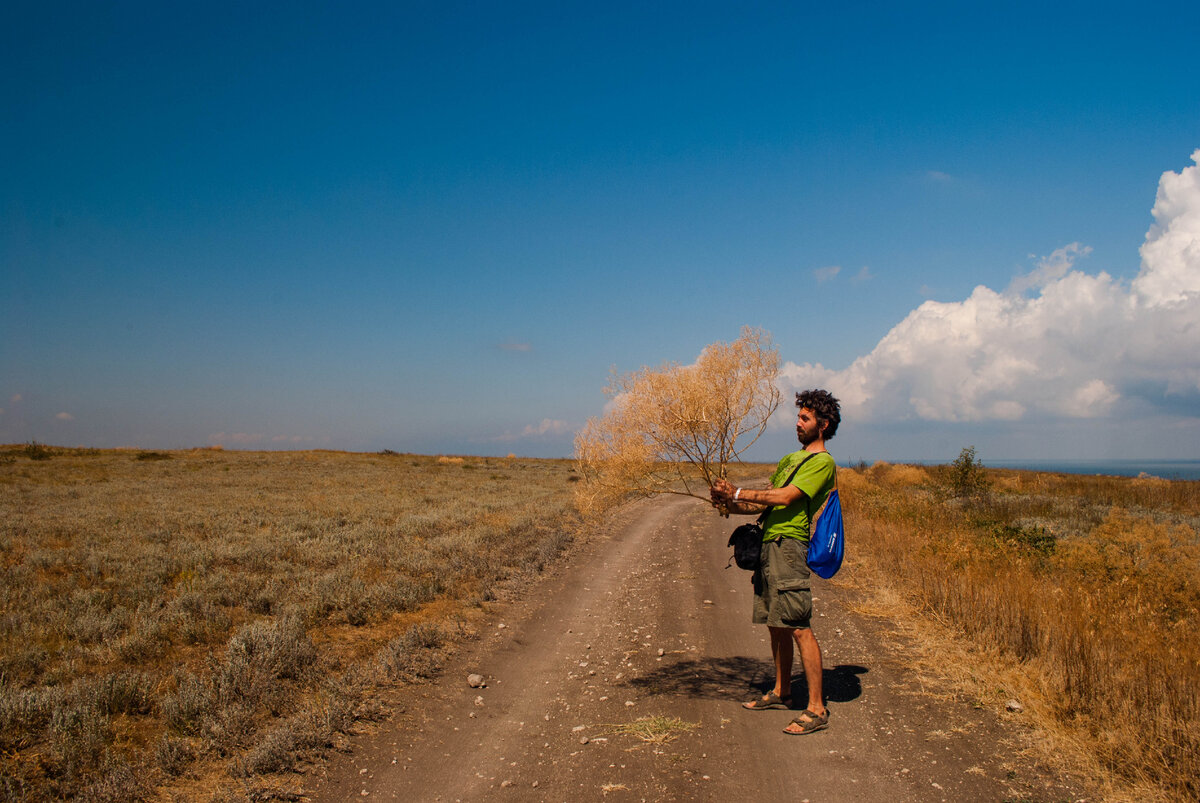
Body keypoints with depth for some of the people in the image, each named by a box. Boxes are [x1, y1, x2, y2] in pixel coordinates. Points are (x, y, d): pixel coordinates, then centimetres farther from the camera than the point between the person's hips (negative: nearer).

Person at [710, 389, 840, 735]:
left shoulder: (822, 462, -5)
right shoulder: (791, 459, 23)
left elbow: (784, 497, -15)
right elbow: (767, 503, 19)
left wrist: (738, 493, -11)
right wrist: (732, 505, 3)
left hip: (790, 544, -9)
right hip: (770, 543, 9)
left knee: (799, 627, -10)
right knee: (776, 624, 16)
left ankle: (817, 709, -6)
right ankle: (781, 692, 29)